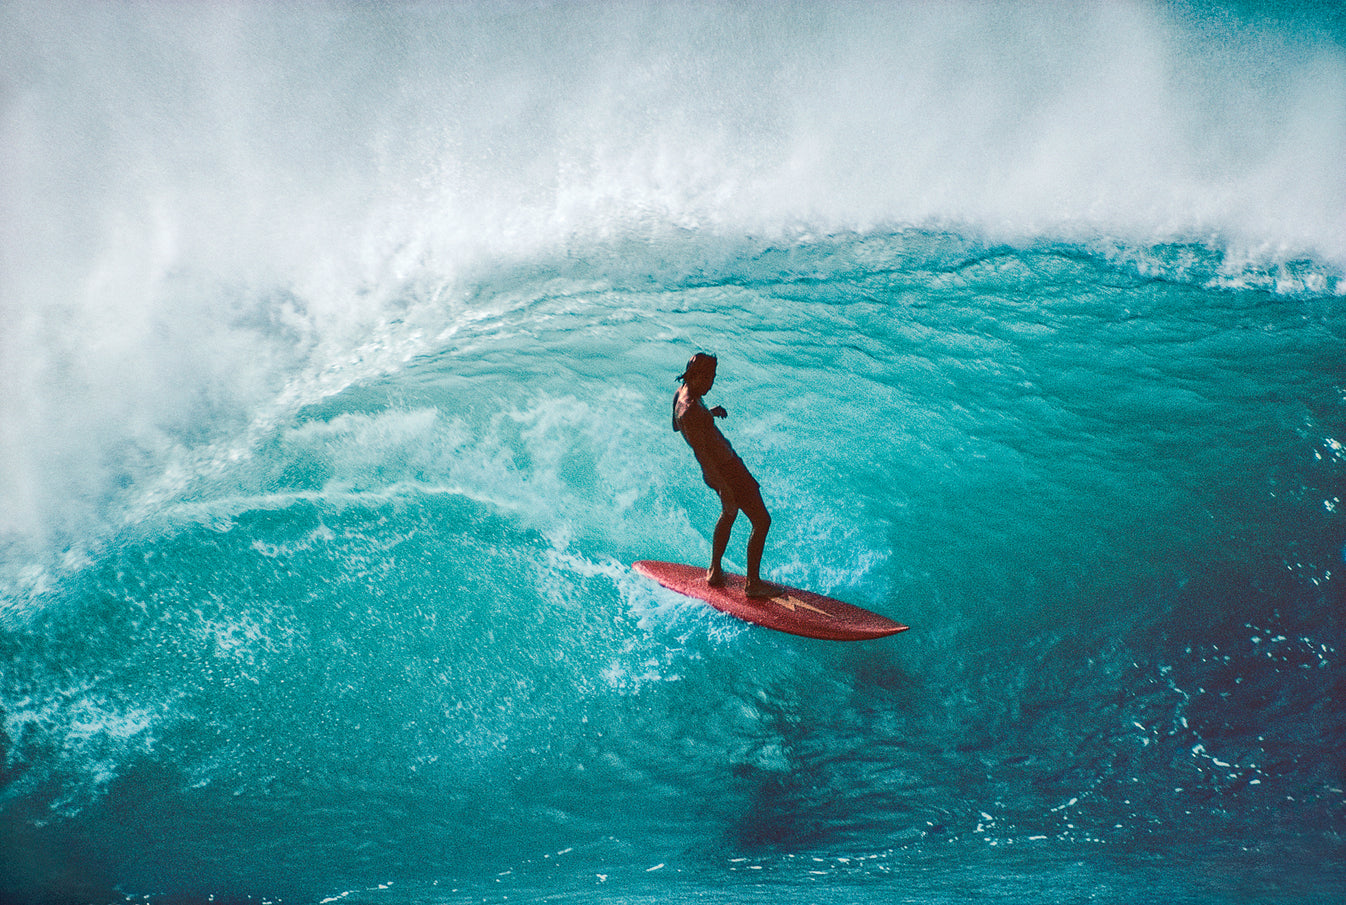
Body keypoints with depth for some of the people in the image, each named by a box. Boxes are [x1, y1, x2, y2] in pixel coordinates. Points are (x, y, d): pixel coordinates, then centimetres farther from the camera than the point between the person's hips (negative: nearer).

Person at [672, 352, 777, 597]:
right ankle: (753, 583, 10)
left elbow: (676, 426, 21)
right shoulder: (690, 410, -29)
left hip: (723, 466, 11)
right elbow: (701, 452, -30)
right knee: (762, 521, 0)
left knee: (729, 514, 31)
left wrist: (710, 413, 13)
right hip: (726, 471, -11)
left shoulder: (681, 394, 2)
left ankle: (715, 572, 42)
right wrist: (724, 488, -29)